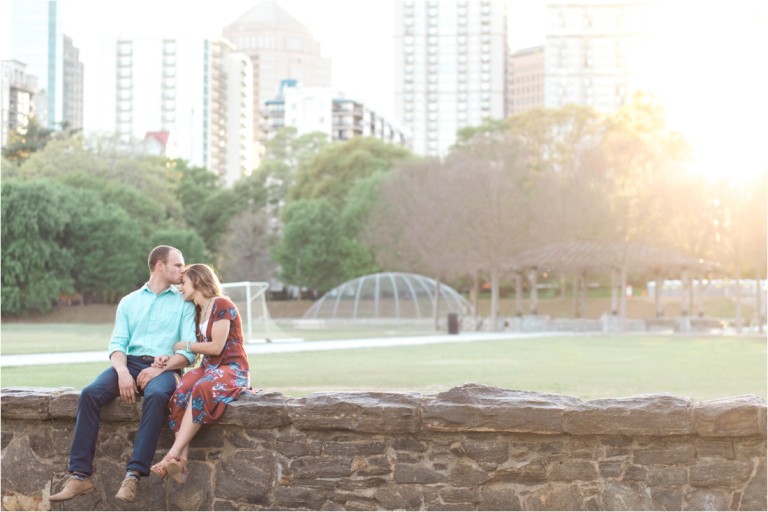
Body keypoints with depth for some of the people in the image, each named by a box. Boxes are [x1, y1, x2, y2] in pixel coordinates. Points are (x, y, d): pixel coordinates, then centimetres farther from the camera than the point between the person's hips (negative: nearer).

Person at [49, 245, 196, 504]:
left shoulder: (184, 303, 11)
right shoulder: (129, 302, 19)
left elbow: (189, 350, 1)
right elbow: (117, 343, 8)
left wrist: (159, 368, -16)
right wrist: (123, 372, -13)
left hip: (164, 368, -2)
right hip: (130, 363, 3)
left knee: (156, 395, -39)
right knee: (90, 393, -27)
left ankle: (134, 475, -42)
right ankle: (80, 475, -28)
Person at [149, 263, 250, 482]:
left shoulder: (222, 305, -6)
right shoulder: (198, 311, 18)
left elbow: (216, 347, -13)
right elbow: (197, 352, 13)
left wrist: (183, 345, -1)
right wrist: (169, 358, -4)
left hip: (232, 369, -6)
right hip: (208, 367, 6)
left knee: (202, 390, -37)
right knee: (182, 391, -27)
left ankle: (173, 454, -40)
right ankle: (182, 460, -37)